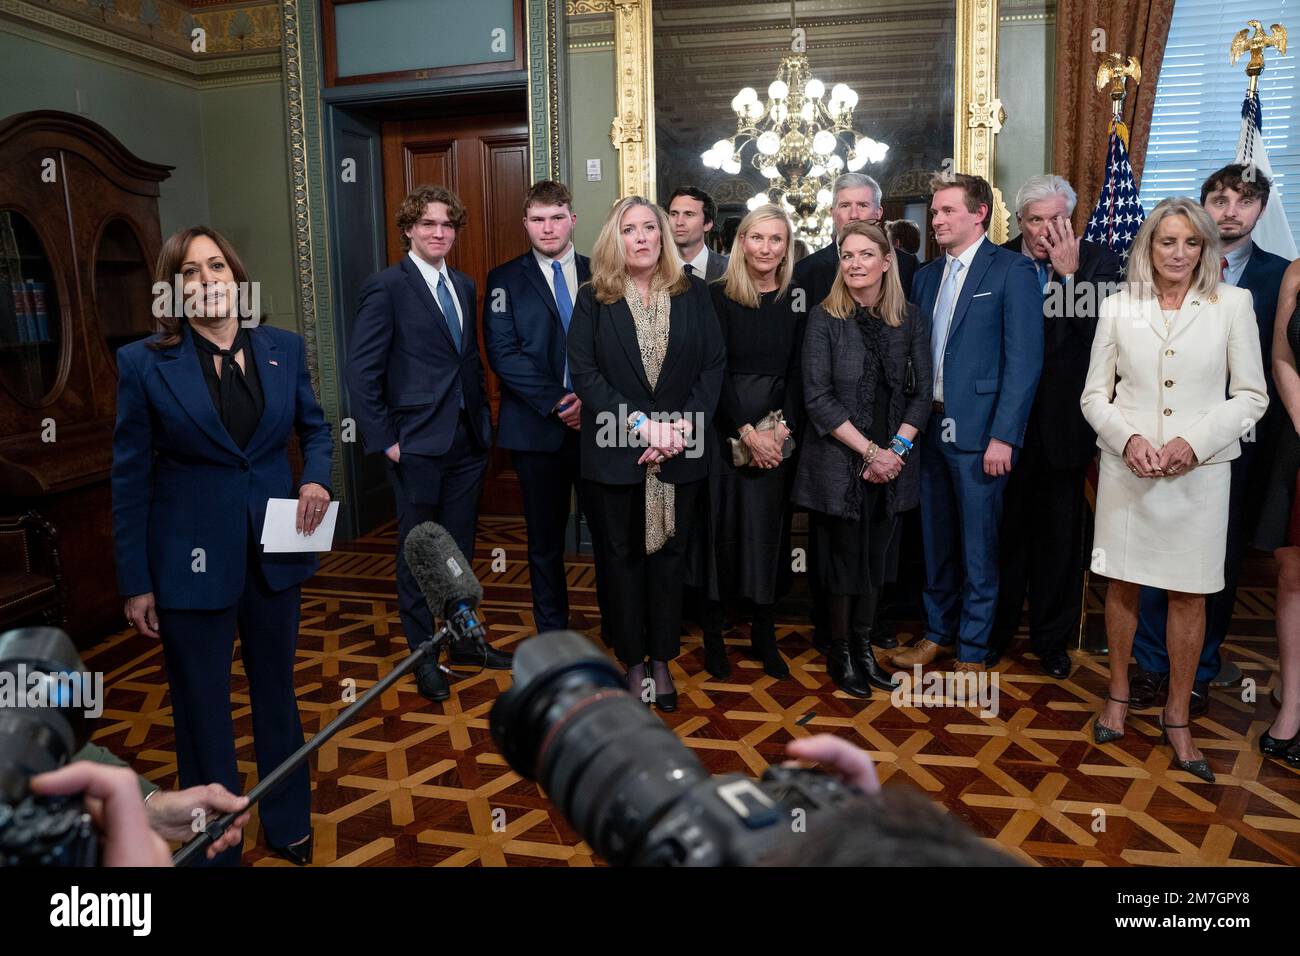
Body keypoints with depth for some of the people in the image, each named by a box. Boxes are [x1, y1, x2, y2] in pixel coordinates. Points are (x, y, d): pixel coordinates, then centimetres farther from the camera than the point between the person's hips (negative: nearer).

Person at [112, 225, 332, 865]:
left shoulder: (284, 349, 0)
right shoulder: (143, 363, -9)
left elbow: (314, 427, 14)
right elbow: (129, 480, -5)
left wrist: (317, 477, -8)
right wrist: (135, 583, -5)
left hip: (274, 551, 3)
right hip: (193, 559, -3)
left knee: (277, 690, 19)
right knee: (203, 707, 11)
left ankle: (289, 824, 40)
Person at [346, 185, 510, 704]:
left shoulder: (464, 286, 11)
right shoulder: (386, 286, -8)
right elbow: (362, 372, -10)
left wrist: (484, 418, 8)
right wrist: (385, 440, -12)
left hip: (469, 439, 6)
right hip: (418, 444, -5)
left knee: (459, 548, 15)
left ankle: (462, 639, 31)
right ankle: (422, 655, 22)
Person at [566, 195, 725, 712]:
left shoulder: (694, 292, 4)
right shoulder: (593, 298, 0)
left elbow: (713, 365, 0)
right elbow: (584, 372, -7)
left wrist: (683, 425, -14)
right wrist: (641, 424, -16)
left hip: (681, 451, 1)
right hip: (616, 450, -1)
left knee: (668, 553, 9)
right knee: (621, 556, 8)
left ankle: (662, 659, 23)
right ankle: (633, 661, 23)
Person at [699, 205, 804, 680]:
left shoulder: (796, 299, 5)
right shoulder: (718, 297, -5)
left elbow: (798, 371, 3)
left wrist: (783, 428, -10)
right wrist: (747, 433, -14)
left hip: (777, 432, 3)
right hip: (724, 426, -3)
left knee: (769, 528, 7)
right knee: (721, 525, 3)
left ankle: (764, 633, 19)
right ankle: (713, 632, 16)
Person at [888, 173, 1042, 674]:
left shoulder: (1011, 270, -5)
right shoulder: (926, 275, 14)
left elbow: (1024, 360, -11)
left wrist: (1003, 436, -16)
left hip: (978, 431, -6)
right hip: (929, 426, 6)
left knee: (977, 546, 3)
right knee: (936, 539, 14)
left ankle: (972, 650, 17)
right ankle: (938, 632, 30)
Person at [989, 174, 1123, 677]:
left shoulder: (1098, 261, -3)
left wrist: (1071, 273, -20)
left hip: (1063, 424, 0)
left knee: (1059, 533, 12)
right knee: (1005, 528, 13)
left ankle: (1051, 637, 29)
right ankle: (996, 629, 30)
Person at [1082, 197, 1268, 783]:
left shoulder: (1232, 304, 1)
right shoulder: (1119, 307, 4)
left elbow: (1251, 396, 2)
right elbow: (1095, 395, 6)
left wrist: (1194, 442, -12)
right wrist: (1128, 438, -12)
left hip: (1200, 471, -1)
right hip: (1126, 469, 1)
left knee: (1189, 595, 6)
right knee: (1122, 584, 9)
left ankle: (1176, 718, 21)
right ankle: (1118, 696, 28)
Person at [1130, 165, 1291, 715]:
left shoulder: (1280, 277, 3)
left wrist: (1268, 440, -6)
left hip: (1239, 447, 0)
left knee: (1220, 561, 10)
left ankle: (1199, 673, 25)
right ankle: (1153, 667, 22)